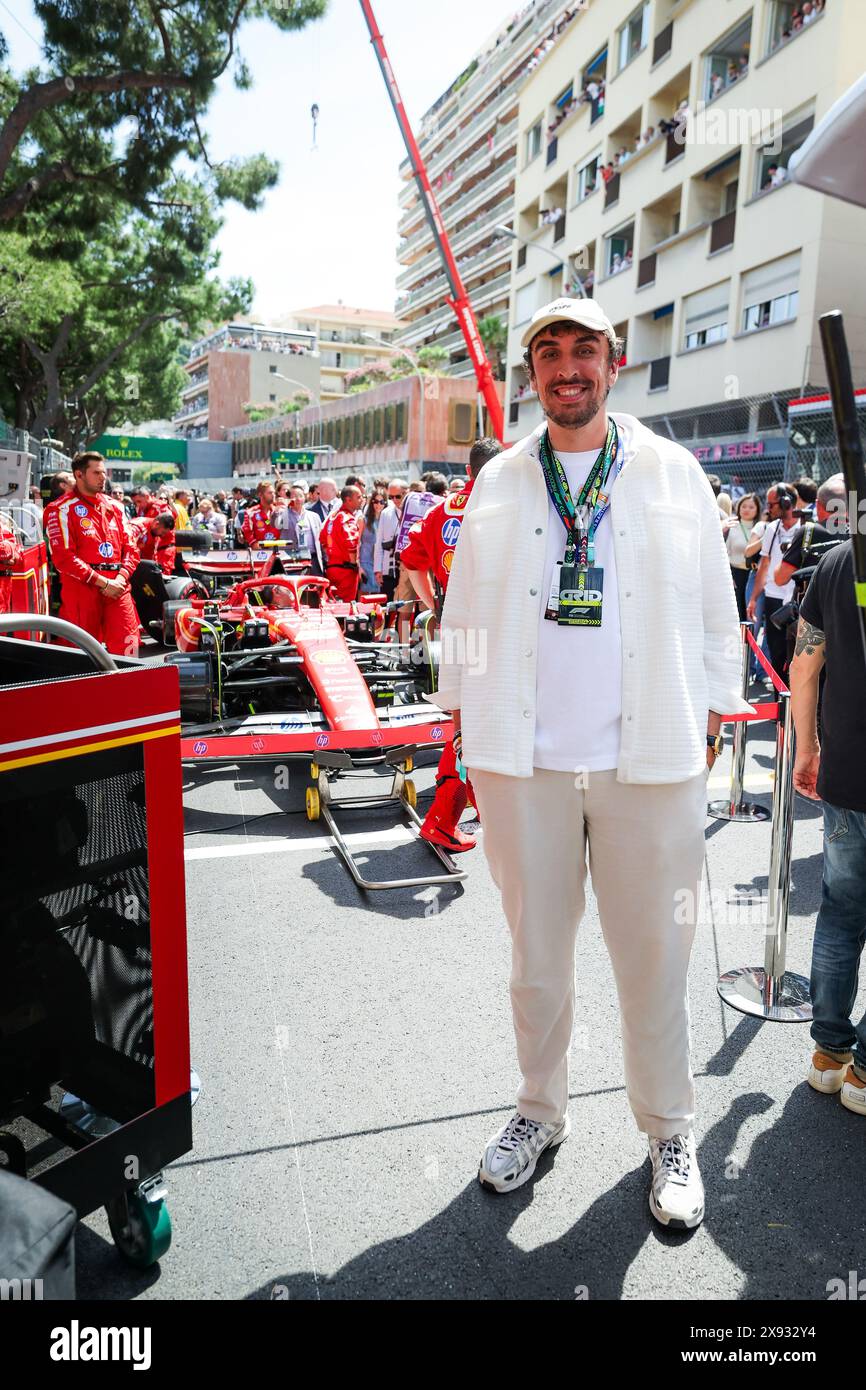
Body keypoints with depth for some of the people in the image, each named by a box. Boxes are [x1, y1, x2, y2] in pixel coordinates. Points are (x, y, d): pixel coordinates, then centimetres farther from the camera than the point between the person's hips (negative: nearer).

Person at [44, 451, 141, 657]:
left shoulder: (114, 506, 16)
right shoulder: (63, 509, -1)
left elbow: (131, 547, 14)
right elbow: (64, 557, -10)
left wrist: (121, 578, -4)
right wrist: (102, 583, -13)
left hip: (117, 587, 4)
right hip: (81, 589, -4)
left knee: (128, 647, -3)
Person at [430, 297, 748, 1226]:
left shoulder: (673, 474, 5)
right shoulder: (499, 482, 8)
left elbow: (713, 607, 7)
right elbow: (467, 609, 11)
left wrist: (711, 717, 5)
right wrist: (462, 712, 9)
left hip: (649, 762, -1)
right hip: (524, 761, 1)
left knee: (653, 959, 9)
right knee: (536, 955, 14)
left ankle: (668, 1132, 31)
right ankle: (540, 1111, 35)